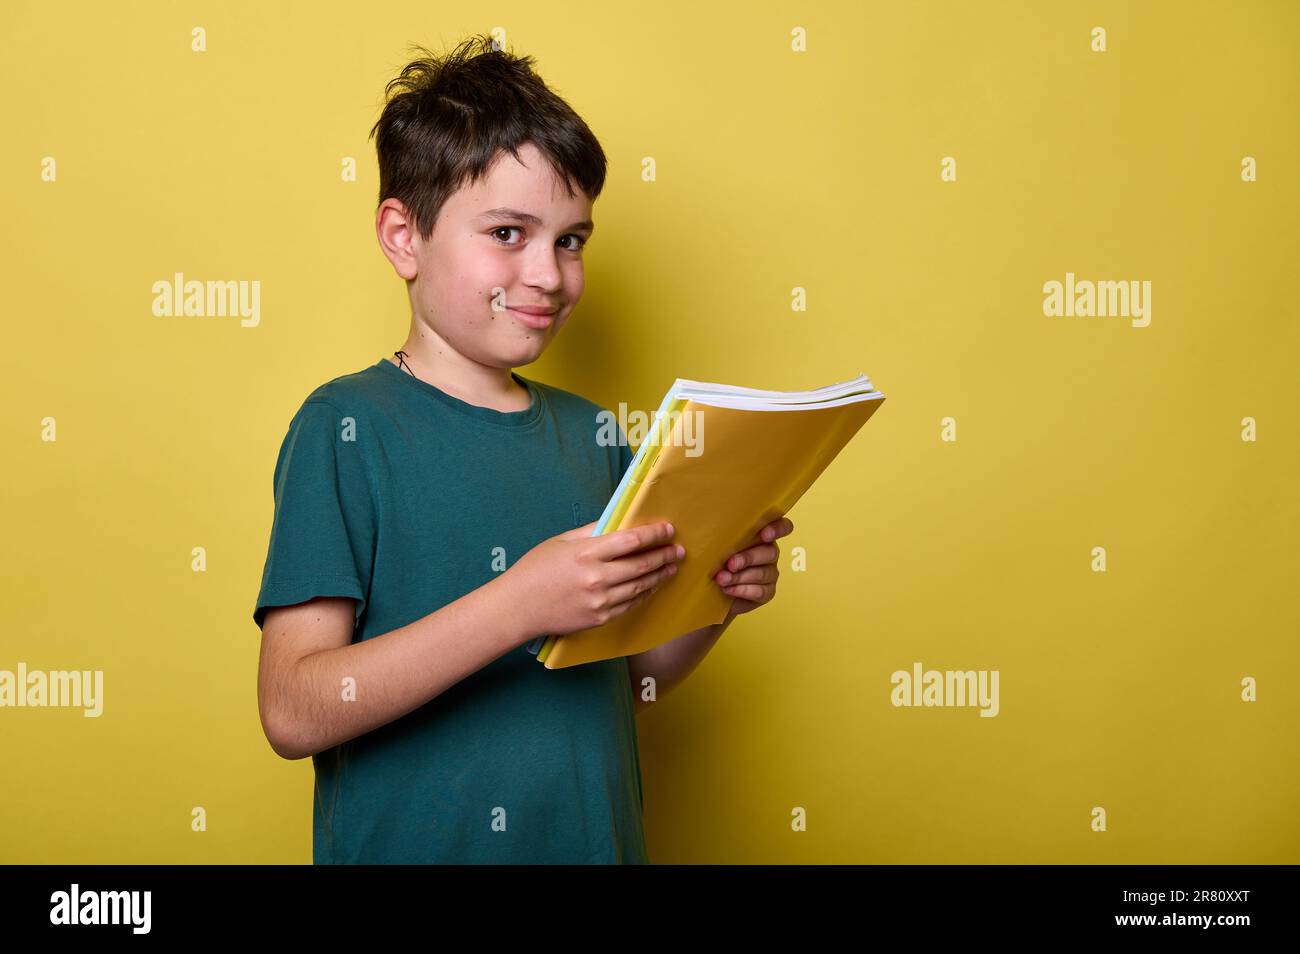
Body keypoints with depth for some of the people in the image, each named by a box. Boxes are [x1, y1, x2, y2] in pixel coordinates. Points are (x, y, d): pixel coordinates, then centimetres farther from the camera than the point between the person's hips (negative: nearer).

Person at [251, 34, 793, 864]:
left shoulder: (590, 435, 2)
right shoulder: (346, 426, -12)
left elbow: (620, 686, 9)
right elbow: (293, 714, -20)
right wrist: (519, 604, -28)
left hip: (597, 838, 5)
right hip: (409, 841, -4)